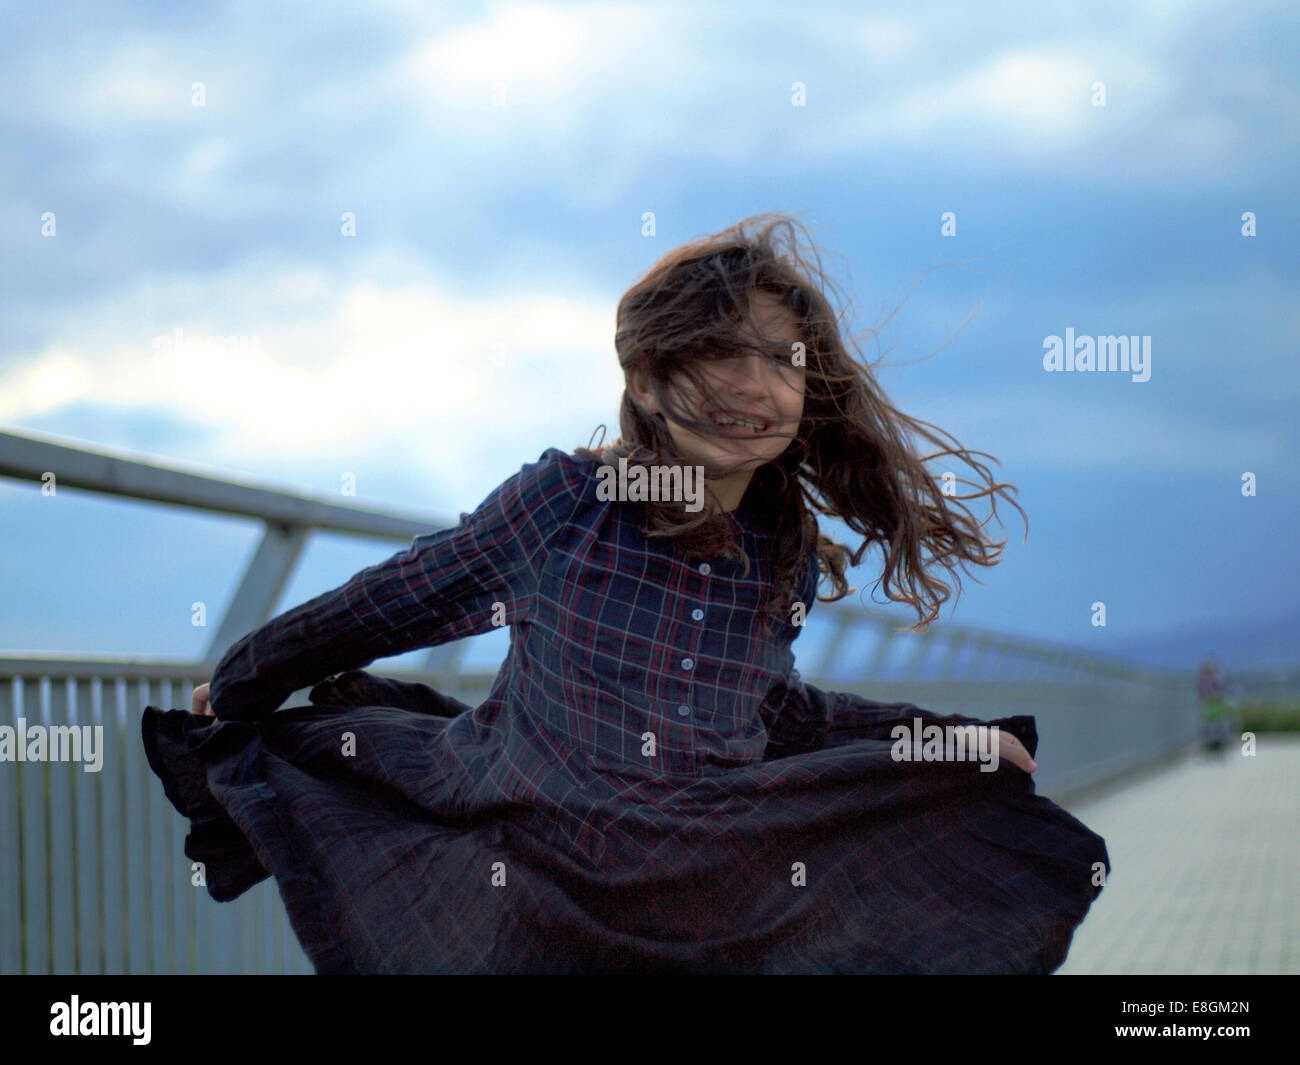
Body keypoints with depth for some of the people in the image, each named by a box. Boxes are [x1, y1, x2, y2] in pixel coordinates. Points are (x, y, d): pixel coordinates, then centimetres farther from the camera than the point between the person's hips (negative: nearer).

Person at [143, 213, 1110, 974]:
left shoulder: (790, 561, -3)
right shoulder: (562, 500, -15)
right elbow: (398, 599, -1)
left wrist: (951, 740, 21)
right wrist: (245, 676, 10)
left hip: (713, 918, 3)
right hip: (529, 905, -3)